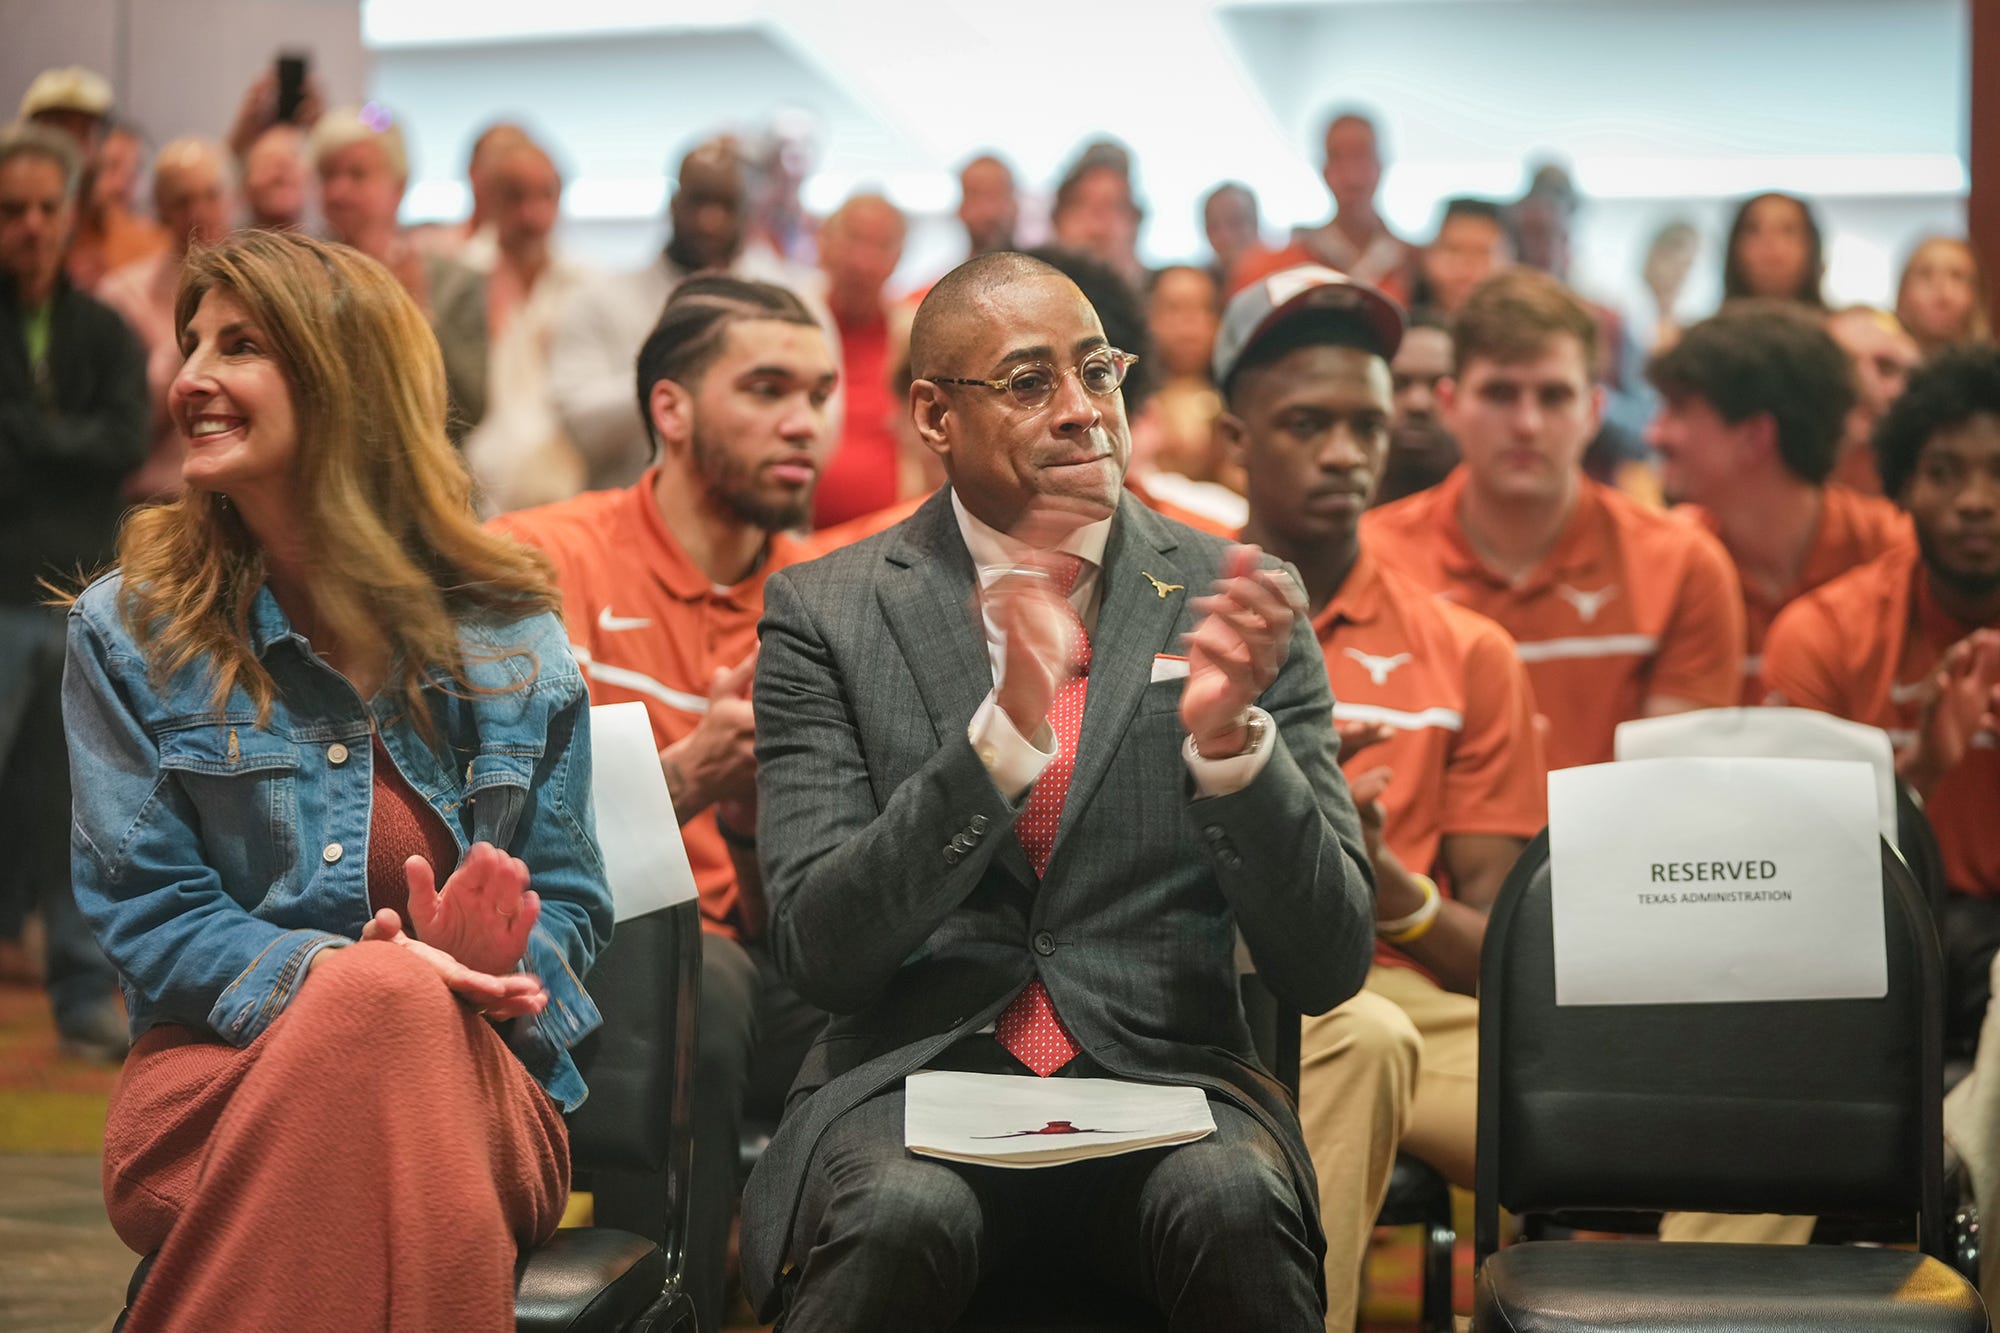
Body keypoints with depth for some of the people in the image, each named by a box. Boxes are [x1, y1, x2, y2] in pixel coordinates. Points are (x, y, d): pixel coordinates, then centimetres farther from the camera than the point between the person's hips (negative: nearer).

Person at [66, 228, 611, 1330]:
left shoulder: (508, 639, 11)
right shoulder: (127, 632, 9)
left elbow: (564, 906, 14)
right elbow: (143, 910, 2)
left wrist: (476, 968, -12)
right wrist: (323, 975, -17)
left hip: (480, 1079, 1)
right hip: (216, 1083, -1)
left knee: (398, 1013, -38)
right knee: (384, 1003, -38)